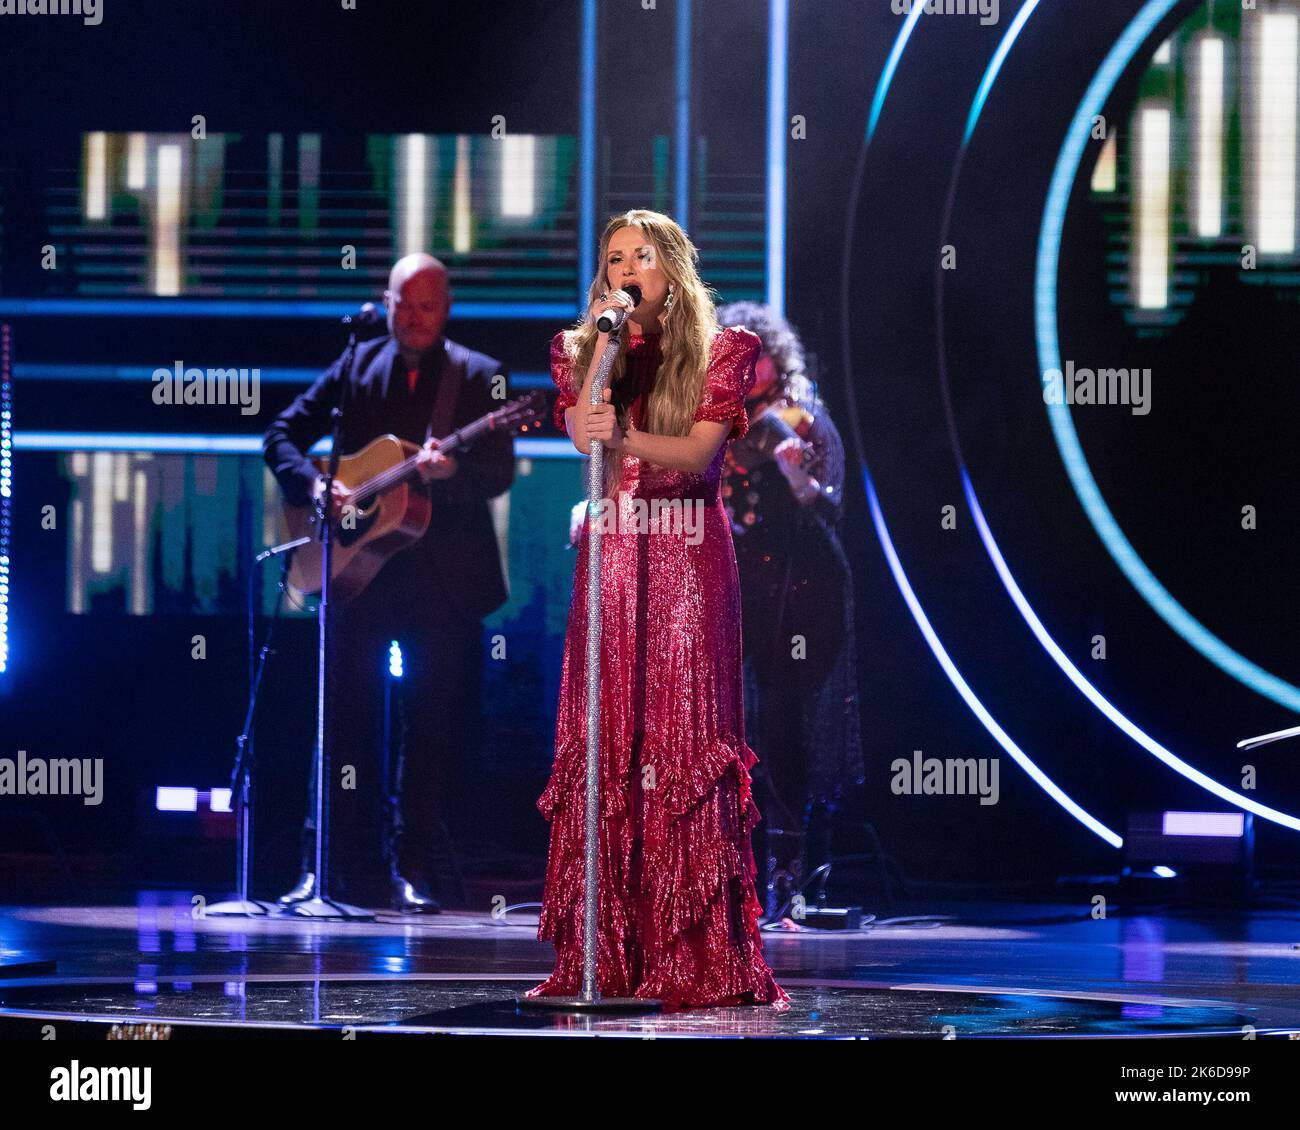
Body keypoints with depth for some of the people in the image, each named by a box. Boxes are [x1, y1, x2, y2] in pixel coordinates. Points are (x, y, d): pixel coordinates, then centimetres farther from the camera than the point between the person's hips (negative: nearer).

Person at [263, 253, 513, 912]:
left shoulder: (478, 377, 2)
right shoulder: (357, 367, 8)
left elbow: (500, 473, -7)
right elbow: (282, 435, 10)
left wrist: (448, 471, -28)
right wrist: (315, 487, -9)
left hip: (442, 578, -1)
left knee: (432, 723, 0)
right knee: (346, 715, 0)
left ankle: (411, 871, 5)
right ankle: (324, 864, 4)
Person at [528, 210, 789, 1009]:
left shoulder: (719, 354, 5)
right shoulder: (582, 351, 13)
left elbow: (701, 452, -10)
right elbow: (580, 432, -4)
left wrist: (622, 436, -26)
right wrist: (606, 344, -9)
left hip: (689, 569, -3)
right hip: (611, 568, 3)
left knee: (689, 755, -7)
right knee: (604, 755, -2)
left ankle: (703, 962, -8)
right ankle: (600, 961, 0)